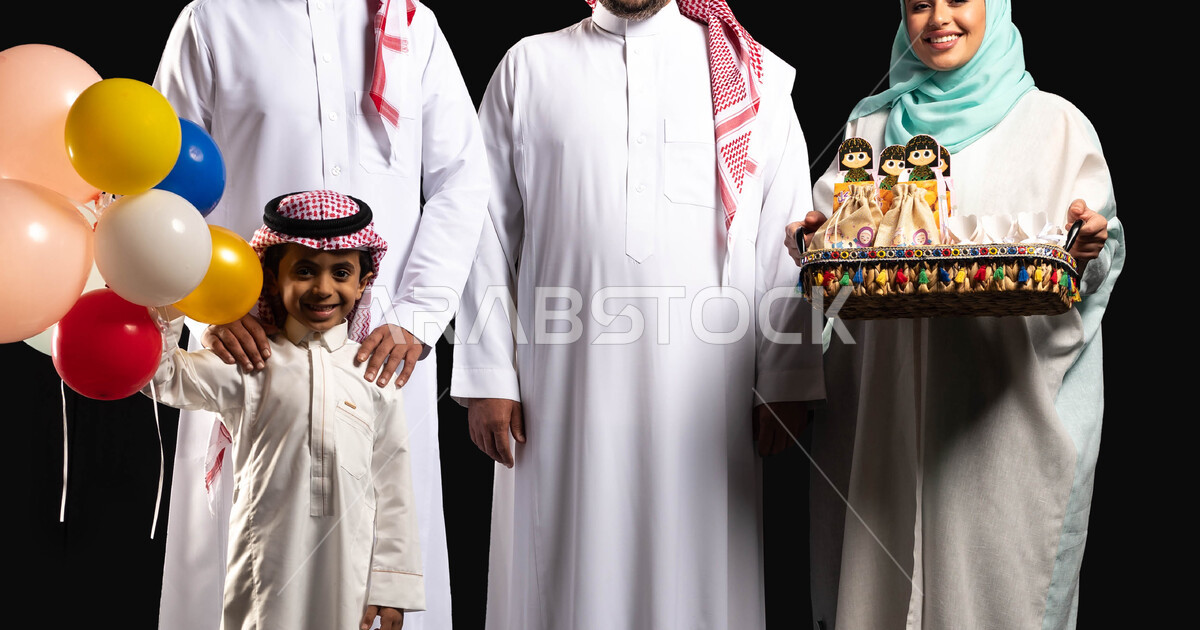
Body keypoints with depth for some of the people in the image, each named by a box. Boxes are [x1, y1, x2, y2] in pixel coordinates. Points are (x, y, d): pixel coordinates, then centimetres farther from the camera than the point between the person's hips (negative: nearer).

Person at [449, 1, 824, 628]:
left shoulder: (751, 73, 10)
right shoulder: (528, 66, 10)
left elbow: (786, 232, 6)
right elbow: (490, 229, 7)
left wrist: (784, 381, 0)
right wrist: (487, 377, 1)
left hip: (703, 383, 0)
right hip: (563, 381, 0)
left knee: (696, 578, 4)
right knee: (567, 571, 5)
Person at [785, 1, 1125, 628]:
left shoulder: (1054, 123, 6)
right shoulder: (871, 125, 14)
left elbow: (1096, 245, 5)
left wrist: (1091, 243, -17)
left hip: (1008, 405, -2)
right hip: (889, 406, 2)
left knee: (998, 574, -2)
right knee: (886, 567, 4)